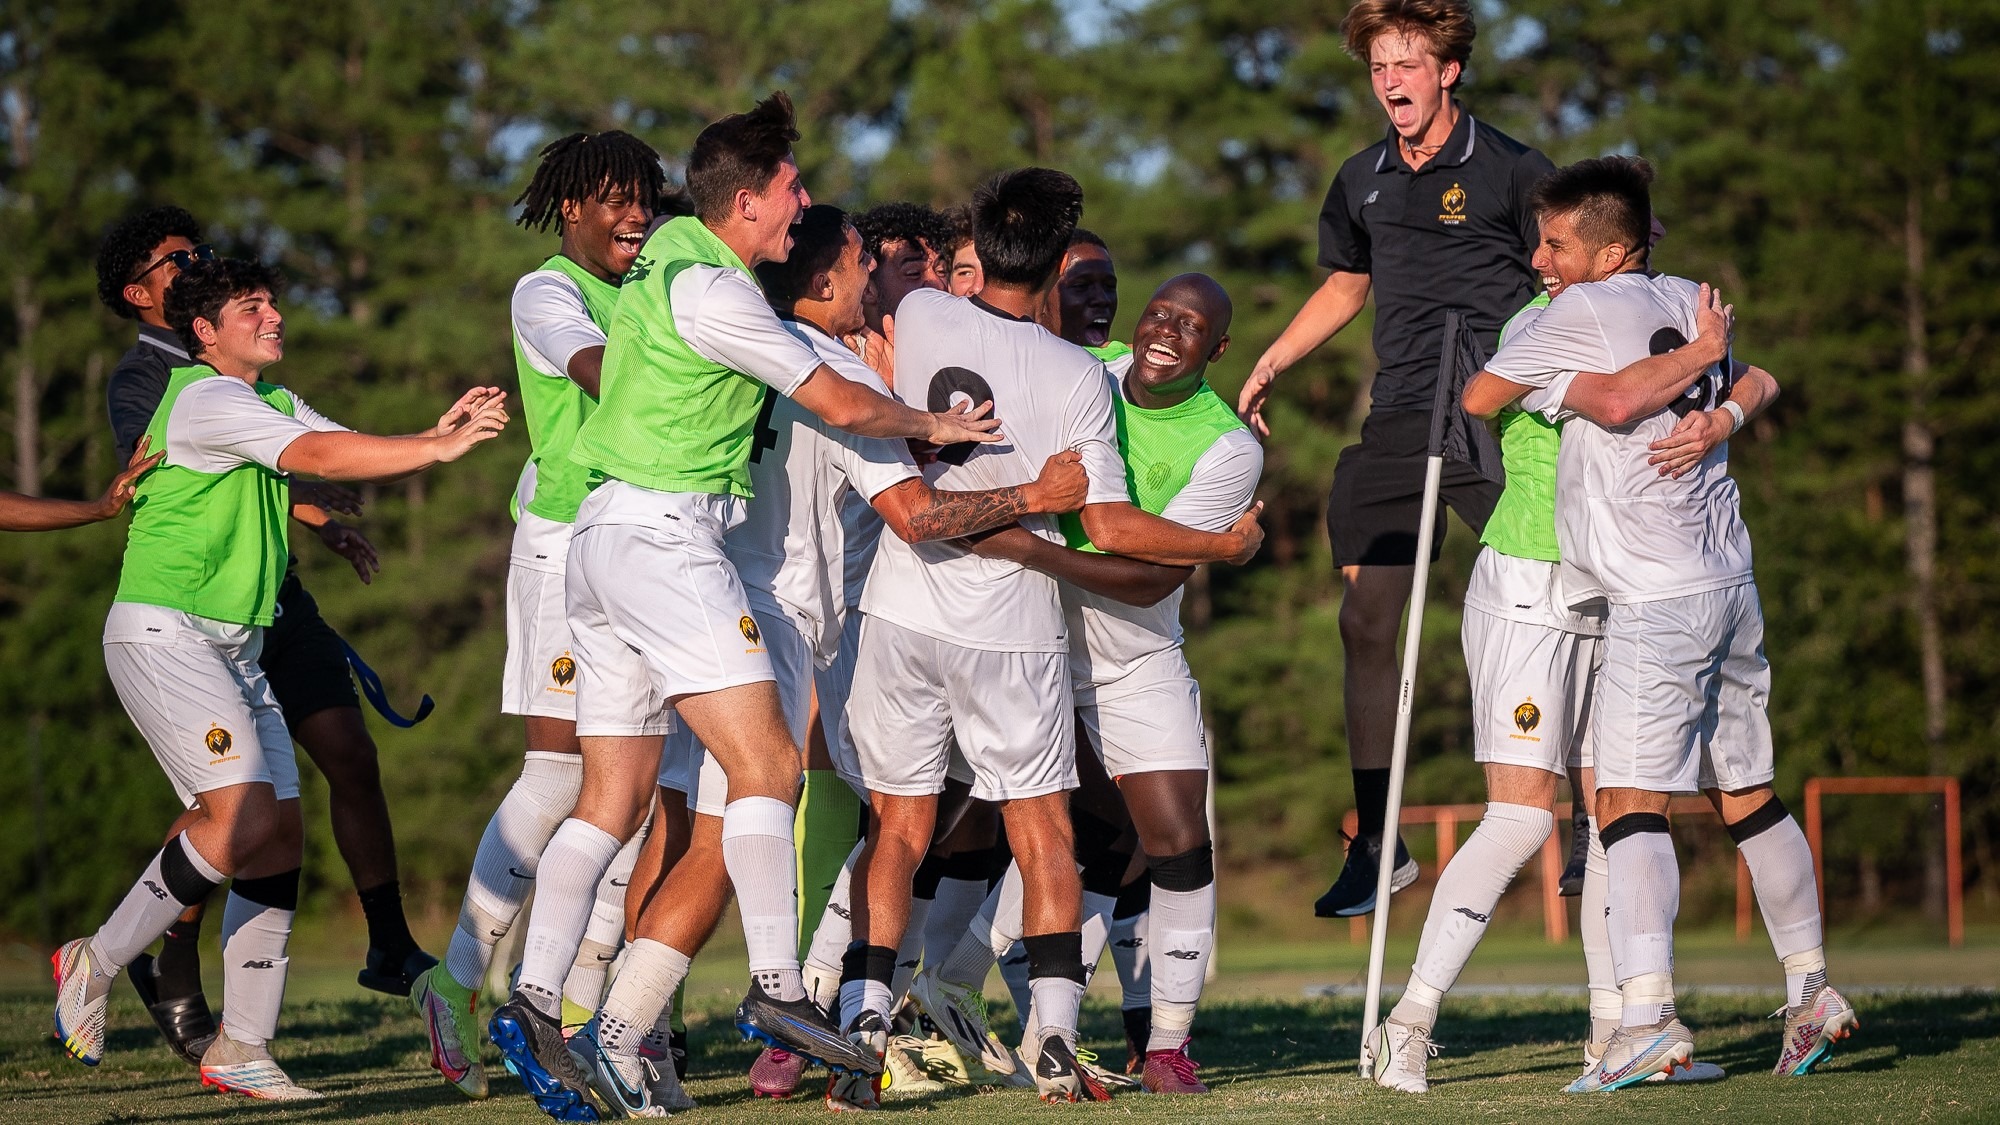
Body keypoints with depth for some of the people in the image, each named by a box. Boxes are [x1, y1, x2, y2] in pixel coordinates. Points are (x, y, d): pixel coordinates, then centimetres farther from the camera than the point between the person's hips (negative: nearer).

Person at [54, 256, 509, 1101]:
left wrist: (436, 434, -11)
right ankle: (96, 965, -5)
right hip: (162, 634, -9)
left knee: (279, 834, 0)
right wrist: (441, 449, -21)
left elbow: (354, 459, 7)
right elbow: (320, 458, -22)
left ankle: (242, 1048, 3)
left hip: (235, 645, 9)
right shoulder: (205, 399, -11)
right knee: (245, 816, -20)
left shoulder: (275, 403, 19)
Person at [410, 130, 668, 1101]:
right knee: (559, 770, -11)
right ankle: (457, 983, -2)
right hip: (568, 538, -7)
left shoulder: (641, 294, 19)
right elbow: (602, 374, -23)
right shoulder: (546, 292, -5)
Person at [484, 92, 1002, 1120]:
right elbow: (842, 405, -10)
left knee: (613, 799, 6)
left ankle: (534, 1002, 0)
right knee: (766, 766, -11)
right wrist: (933, 425, 9)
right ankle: (778, 989, -16)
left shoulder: (671, 254, 15)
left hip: (606, 536, 10)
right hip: (663, 534, -10)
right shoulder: (711, 288, -13)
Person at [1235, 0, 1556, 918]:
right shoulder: (1362, 182, 14)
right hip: (1397, 421, 5)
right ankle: (1375, 846, 9)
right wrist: (1268, 368, 25)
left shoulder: (1511, 171, -1)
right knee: (1366, 620, 2)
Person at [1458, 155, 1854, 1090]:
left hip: (1658, 597, -8)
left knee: (1630, 797, -13)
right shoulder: (1692, 301, 14)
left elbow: (1476, 397, -2)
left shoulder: (1582, 313, -8)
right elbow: (1757, 381, 30)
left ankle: (1649, 1017, -25)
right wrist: (1722, 418, 10)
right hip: (1731, 582, 8)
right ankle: (1812, 994, 20)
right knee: (1747, 795, 16)